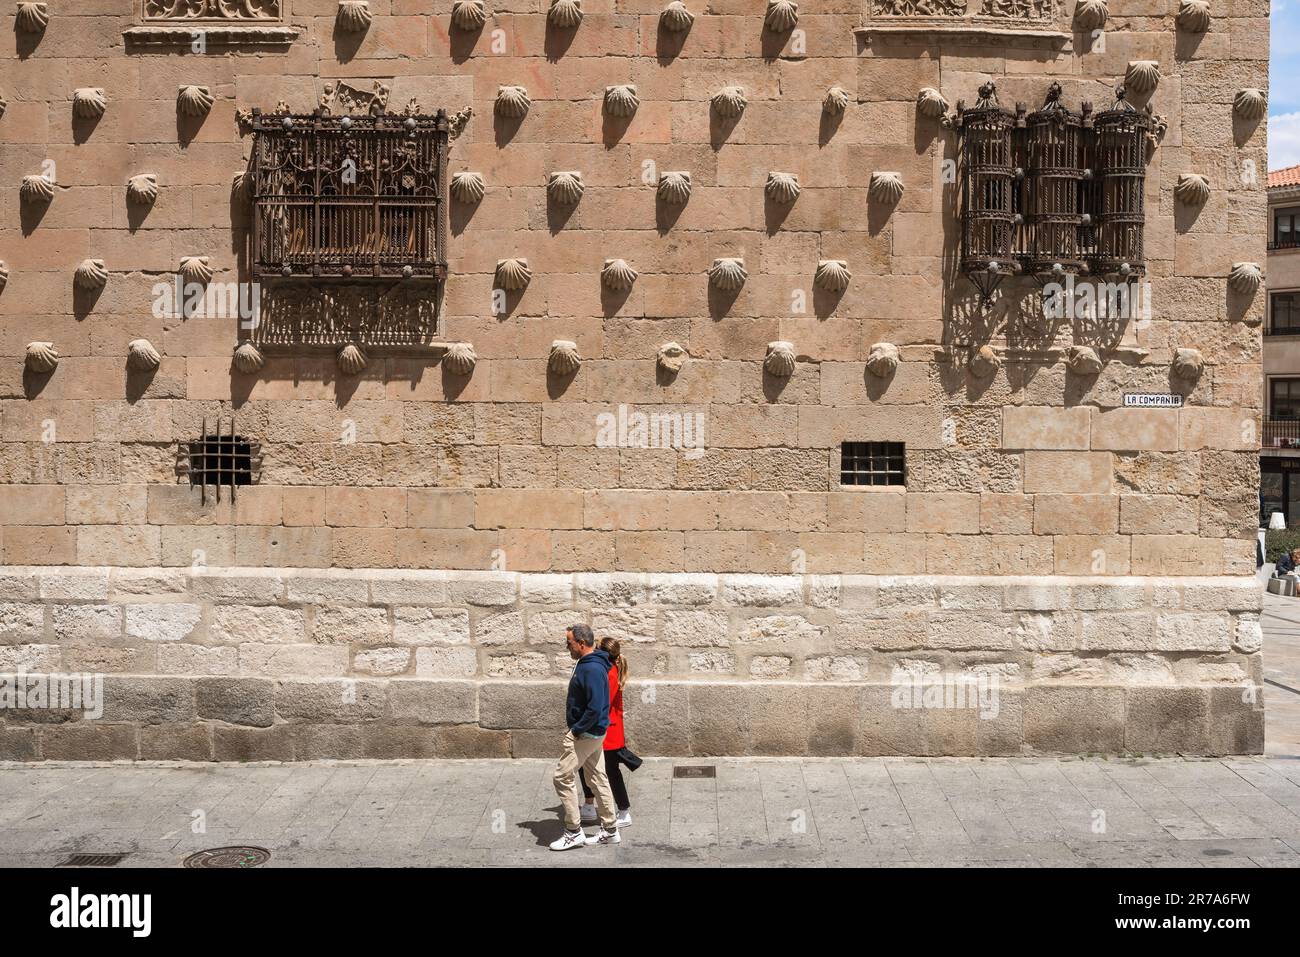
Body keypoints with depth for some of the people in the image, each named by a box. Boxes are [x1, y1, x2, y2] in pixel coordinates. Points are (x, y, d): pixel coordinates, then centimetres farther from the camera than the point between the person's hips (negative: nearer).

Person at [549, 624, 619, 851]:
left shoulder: (592, 669, -22)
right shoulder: (586, 663, 10)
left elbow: (595, 707, -28)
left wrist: (577, 730, -19)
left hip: (585, 733, -10)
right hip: (592, 732, 10)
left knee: (563, 777, -5)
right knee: (597, 778, 14)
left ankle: (574, 832, 2)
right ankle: (609, 830, 22)